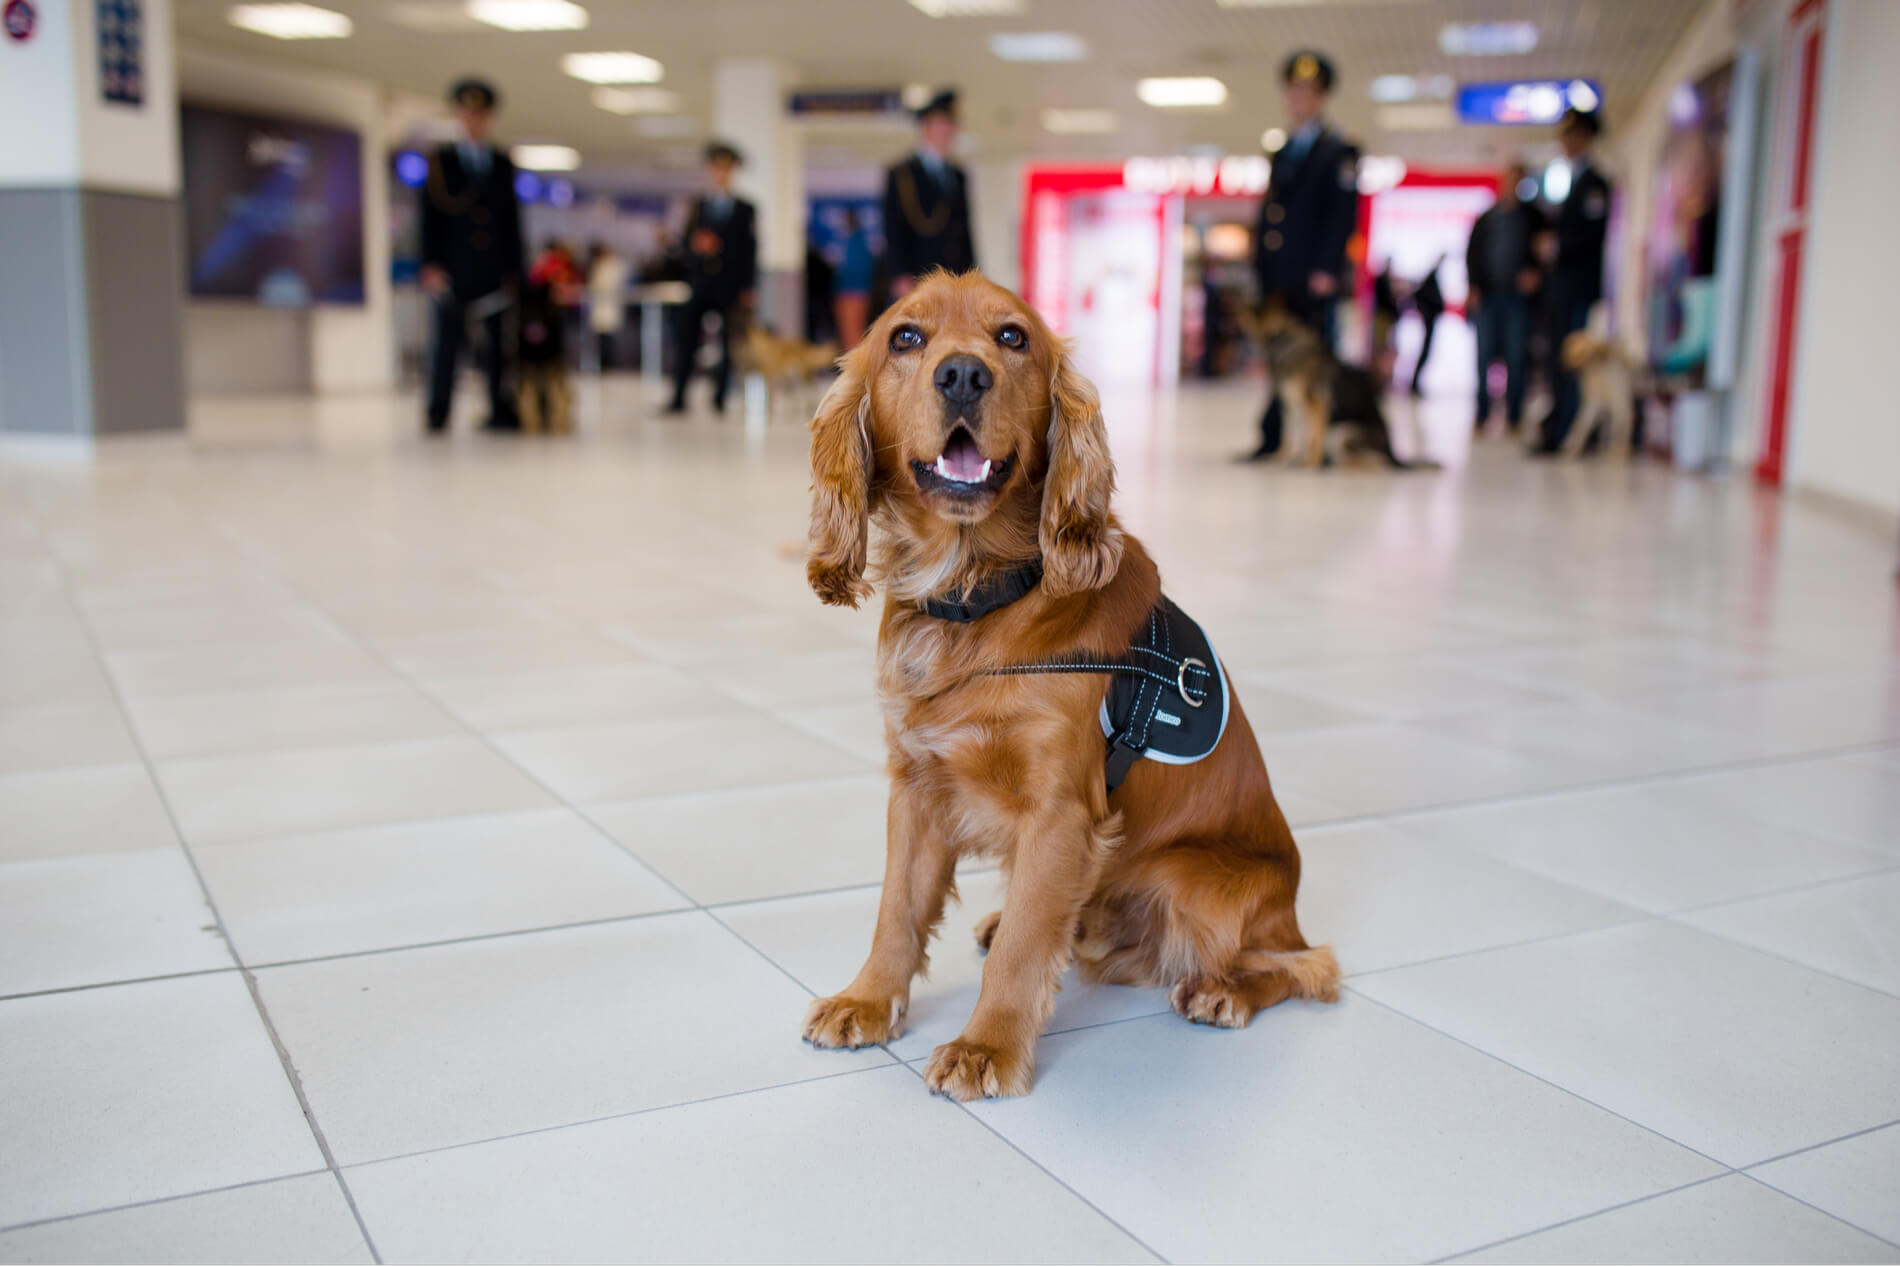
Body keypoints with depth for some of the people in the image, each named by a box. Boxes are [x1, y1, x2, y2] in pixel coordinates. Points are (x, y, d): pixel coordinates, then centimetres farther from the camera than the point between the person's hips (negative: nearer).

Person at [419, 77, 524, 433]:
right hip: (453, 269, -2)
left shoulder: (502, 164, 15)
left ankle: (501, 411, 3)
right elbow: (430, 215, 2)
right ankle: (438, 414, 0)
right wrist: (431, 264, -8)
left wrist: (514, 266, 4)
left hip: (495, 268, 2)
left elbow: (512, 219, 12)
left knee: (500, 343, -1)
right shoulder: (440, 161, 8)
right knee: (447, 339, -4)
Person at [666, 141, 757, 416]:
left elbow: (750, 249, 4)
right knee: (687, 341, -5)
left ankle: (720, 399, 8)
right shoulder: (697, 207, 14)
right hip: (699, 285, 1)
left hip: (730, 288, -1)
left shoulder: (745, 210, 8)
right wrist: (695, 247, -11)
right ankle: (678, 399, -3)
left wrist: (747, 287, -3)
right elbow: (688, 243, 13)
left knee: (728, 344, -2)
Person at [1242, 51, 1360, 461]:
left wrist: (1327, 269, -16)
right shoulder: (1283, 153, 21)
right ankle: (1273, 439, 7)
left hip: (1313, 278, -6)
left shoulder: (1338, 151, 0)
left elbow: (1344, 215, -8)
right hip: (1277, 277, 6)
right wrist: (1260, 267, 13)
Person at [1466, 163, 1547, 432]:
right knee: (1484, 354, -2)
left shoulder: (1533, 218, 10)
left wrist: (1535, 274, -11)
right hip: (1487, 296, 1)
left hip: (1518, 296, -1)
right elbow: (1472, 255, 10)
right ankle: (1483, 415, 4)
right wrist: (1475, 286, -2)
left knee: (1516, 356, -4)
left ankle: (1514, 415, 0)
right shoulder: (1486, 219, 13)